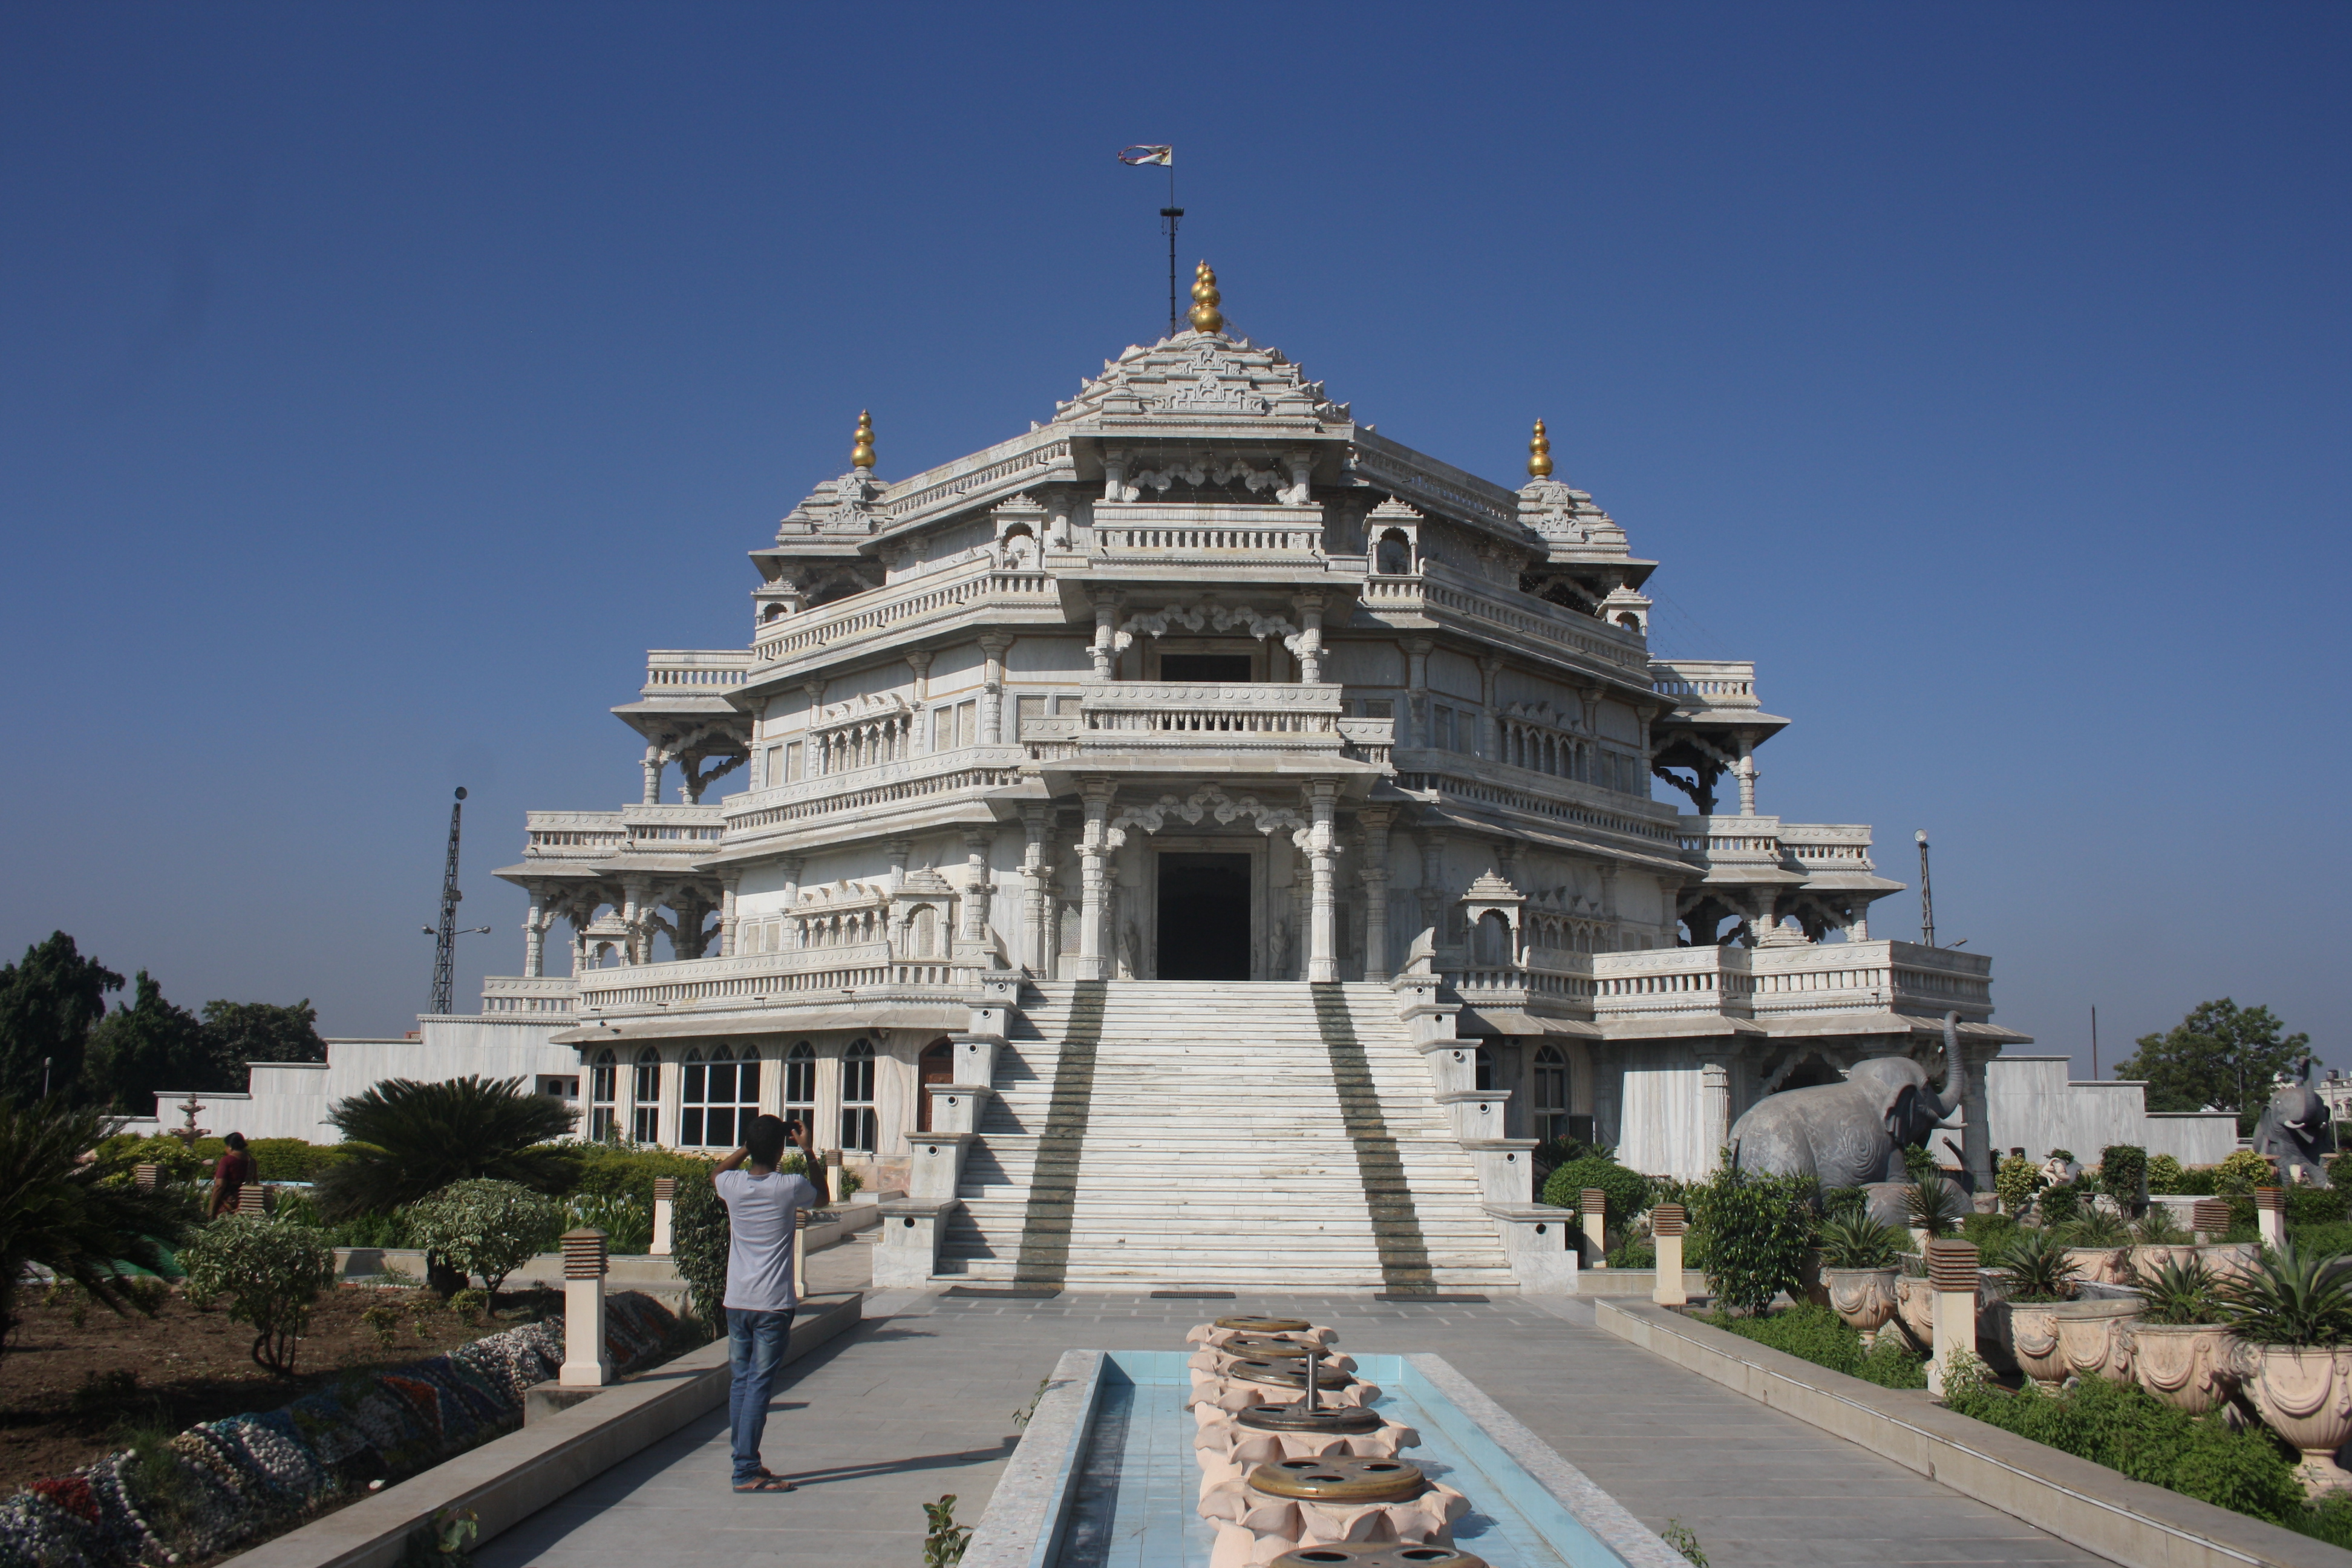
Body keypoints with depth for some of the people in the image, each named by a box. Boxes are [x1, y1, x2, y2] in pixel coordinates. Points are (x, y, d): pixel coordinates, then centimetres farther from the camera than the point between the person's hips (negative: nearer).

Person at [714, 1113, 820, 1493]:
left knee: (740, 1383, 12)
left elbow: (717, 1173, 25)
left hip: (736, 1302, 4)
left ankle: (746, 1462, 20)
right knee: (758, 1386, -4)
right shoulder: (790, 1187, -11)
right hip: (773, 1305, -4)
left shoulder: (733, 1185, -2)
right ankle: (746, 1472, -5)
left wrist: (749, 1147, 21)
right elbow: (821, 1197, 13)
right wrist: (808, 1151, 19)